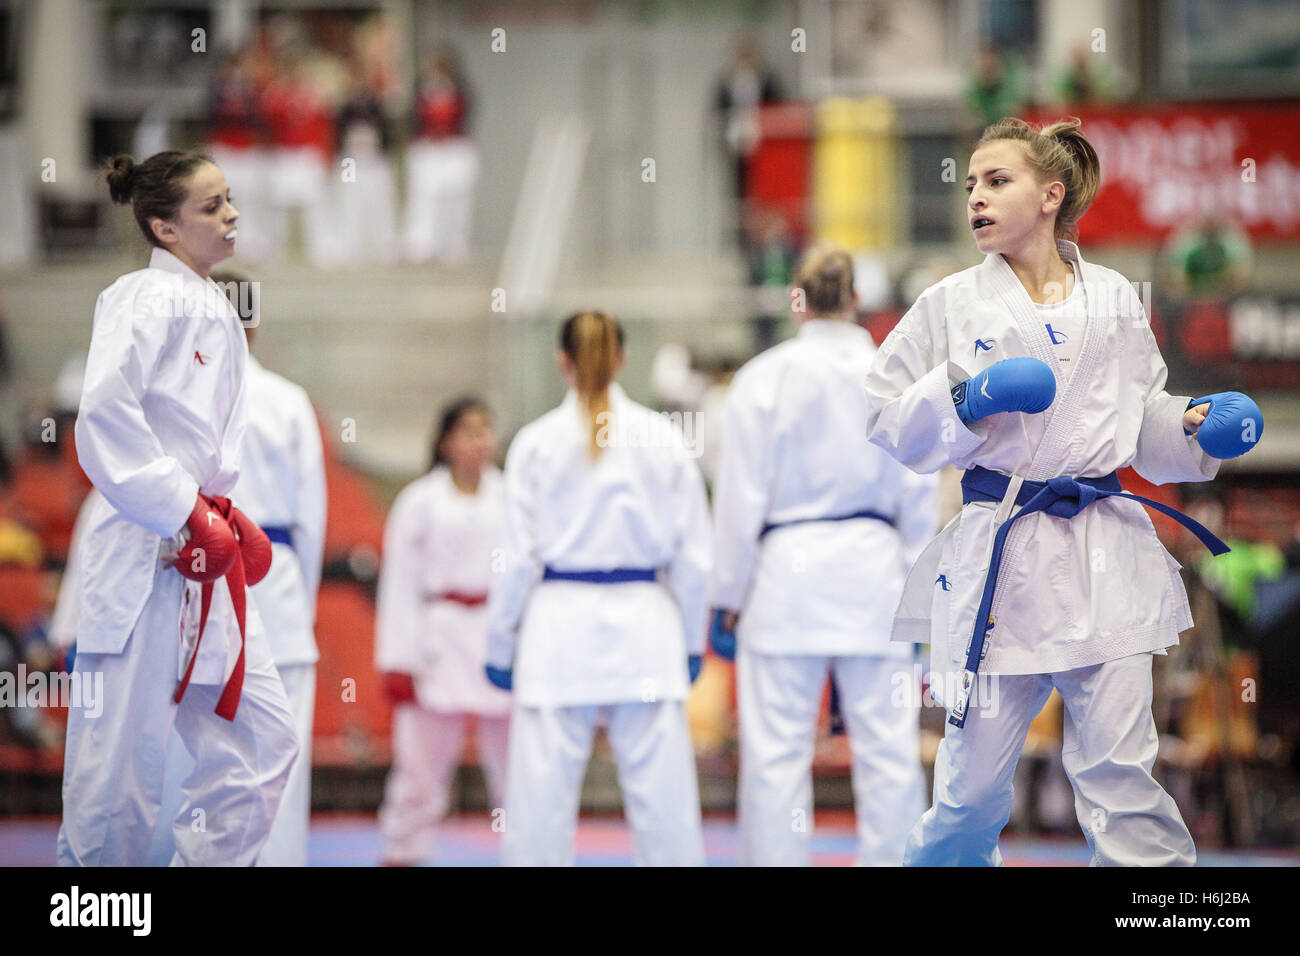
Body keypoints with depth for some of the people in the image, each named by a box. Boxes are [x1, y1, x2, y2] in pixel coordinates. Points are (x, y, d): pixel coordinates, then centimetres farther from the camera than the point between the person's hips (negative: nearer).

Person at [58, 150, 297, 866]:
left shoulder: (215, 310, 16)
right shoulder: (146, 299, -11)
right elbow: (105, 421, -23)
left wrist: (224, 513, 12)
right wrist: (190, 515, -21)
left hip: (205, 566, 9)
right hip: (145, 561, -9)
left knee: (260, 744, 9)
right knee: (120, 778, -4)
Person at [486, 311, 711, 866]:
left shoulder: (537, 442, -2)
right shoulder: (662, 438, 2)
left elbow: (517, 556, -1)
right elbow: (693, 552, 5)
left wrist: (500, 646, 8)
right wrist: (692, 641, 15)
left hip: (559, 622, -1)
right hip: (645, 622, 1)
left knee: (542, 790, 2)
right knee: (662, 787, 4)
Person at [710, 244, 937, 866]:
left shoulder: (764, 378, -4)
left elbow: (741, 497, -2)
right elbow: (921, 500, 5)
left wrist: (728, 598, 5)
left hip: (788, 574, -2)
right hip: (875, 575, 2)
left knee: (776, 750, 2)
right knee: (888, 749, 5)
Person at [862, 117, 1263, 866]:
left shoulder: (1114, 300, 9)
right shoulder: (952, 306, 4)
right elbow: (890, 423, 3)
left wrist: (1196, 425, -1)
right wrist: (964, 403, -13)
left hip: (1105, 554, 1)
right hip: (997, 556, -1)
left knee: (1121, 770, -5)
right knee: (977, 776, 4)